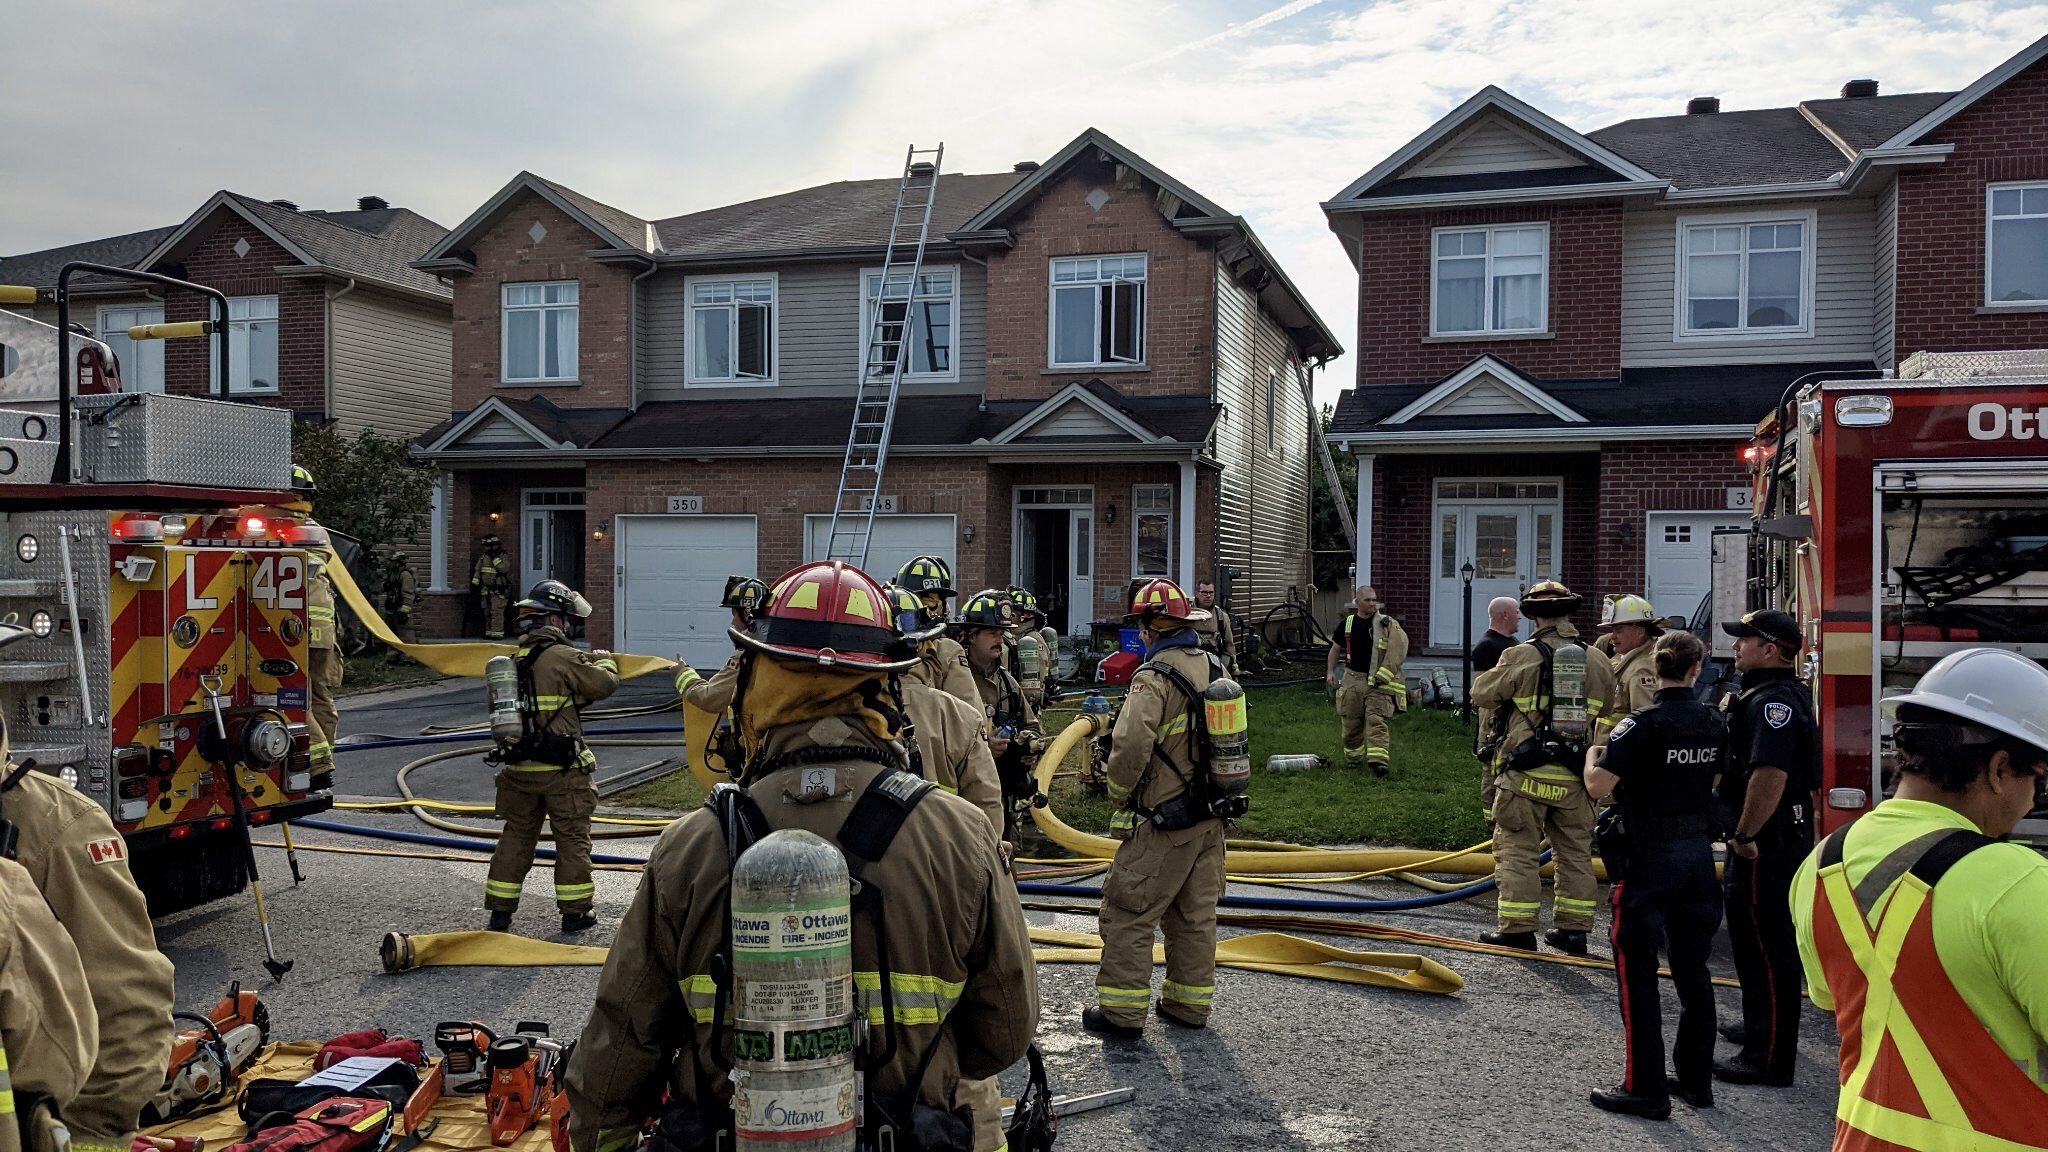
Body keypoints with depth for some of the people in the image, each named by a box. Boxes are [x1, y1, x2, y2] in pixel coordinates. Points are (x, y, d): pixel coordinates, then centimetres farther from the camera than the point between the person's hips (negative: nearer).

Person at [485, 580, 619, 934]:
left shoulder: (513, 658, 7)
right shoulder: (564, 657, -15)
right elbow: (604, 683, -12)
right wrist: (603, 660, 10)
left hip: (518, 768, 6)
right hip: (561, 771, -6)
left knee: (516, 836, 16)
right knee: (572, 839, 7)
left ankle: (500, 912, 20)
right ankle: (574, 912, 13)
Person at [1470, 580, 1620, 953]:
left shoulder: (1521, 656, -10)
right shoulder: (1597, 661, 5)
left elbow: (1482, 694, 1)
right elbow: (1611, 712, 18)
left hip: (1526, 773, -4)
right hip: (1574, 776, 5)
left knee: (1518, 851, 3)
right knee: (1575, 852, 14)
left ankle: (1518, 929, 4)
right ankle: (1573, 929, 20)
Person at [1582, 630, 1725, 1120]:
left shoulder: (1642, 723, -16)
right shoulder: (1715, 724, 3)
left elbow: (1598, 786, -21)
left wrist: (1593, 753, -1)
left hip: (1650, 856, -6)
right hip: (1699, 852, 6)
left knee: (1637, 969, 1)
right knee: (1693, 968, 15)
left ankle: (1645, 1089, 5)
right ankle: (1696, 1079, 26)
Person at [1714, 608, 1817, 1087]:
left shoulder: (1772, 701, -21)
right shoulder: (1767, 694, 14)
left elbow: (1769, 775, -32)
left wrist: (1746, 836, -25)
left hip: (1767, 843, -11)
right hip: (1781, 836, 11)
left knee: (1763, 946, -5)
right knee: (1773, 941, 23)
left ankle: (1769, 1058, 2)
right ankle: (1765, 1028, 39)